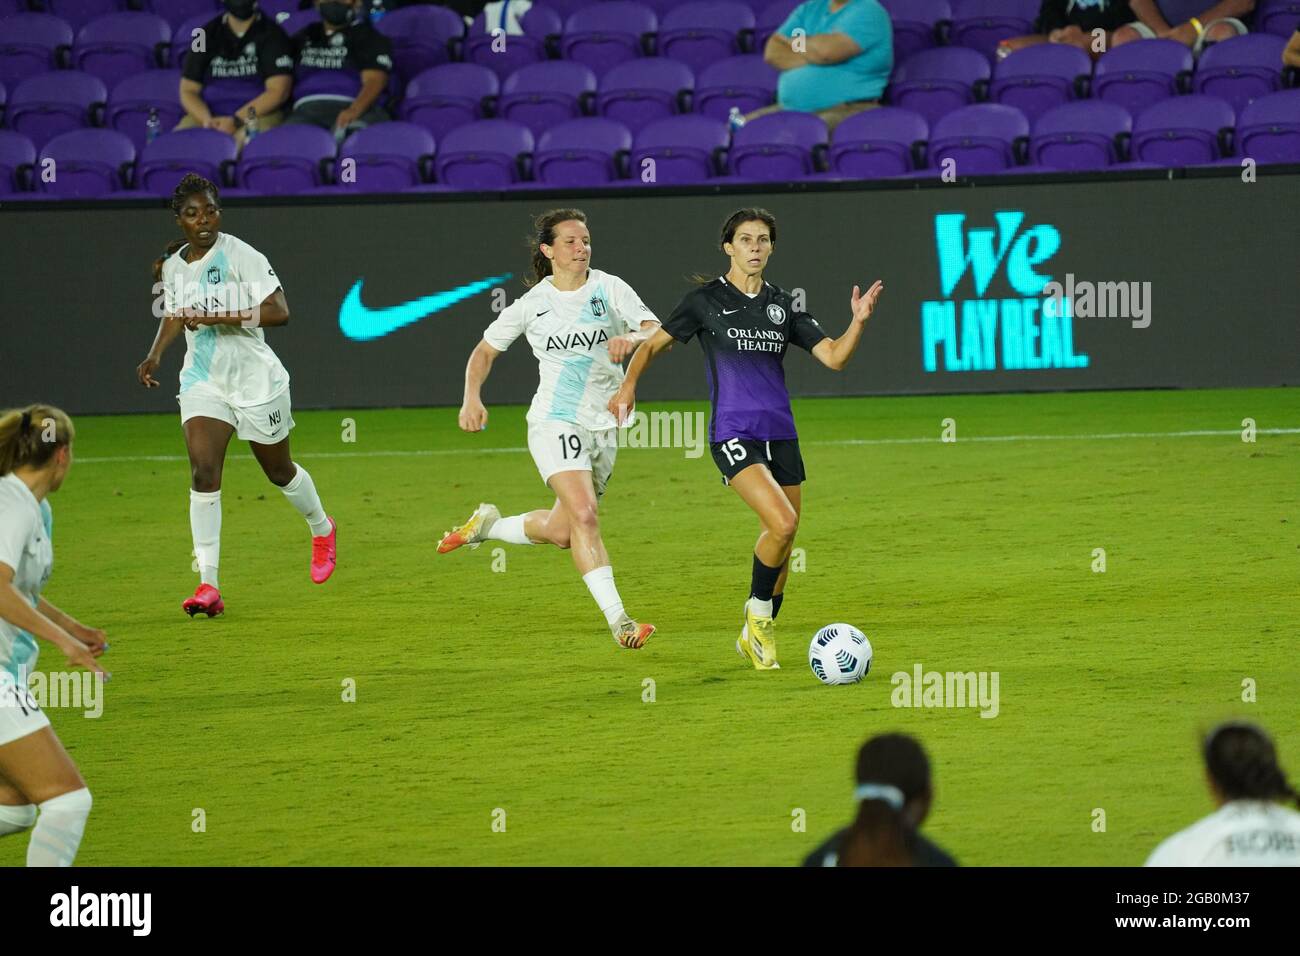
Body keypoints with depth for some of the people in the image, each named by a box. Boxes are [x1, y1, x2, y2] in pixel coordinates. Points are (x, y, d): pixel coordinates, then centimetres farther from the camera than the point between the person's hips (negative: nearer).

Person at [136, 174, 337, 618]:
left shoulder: (241, 256, -16)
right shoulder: (173, 266, 3)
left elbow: (278, 311, -22)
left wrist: (218, 318, -27)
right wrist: (156, 354, 6)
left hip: (254, 378, -4)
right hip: (202, 380, 4)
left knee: (279, 471, 14)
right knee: (203, 472, -15)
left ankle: (322, 530, 46)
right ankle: (208, 584, -17)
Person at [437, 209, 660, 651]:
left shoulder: (610, 289, 1)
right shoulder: (532, 304, -1)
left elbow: (658, 333, -9)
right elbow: (485, 350, 12)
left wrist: (633, 338, -31)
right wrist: (472, 398, -4)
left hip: (604, 426, 3)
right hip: (554, 423, -3)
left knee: (560, 531, 9)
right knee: (584, 515, -22)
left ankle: (489, 525, 37)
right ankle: (619, 623, -25)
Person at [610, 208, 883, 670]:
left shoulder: (783, 305, 10)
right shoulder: (705, 300, 0)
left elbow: (834, 356, 5)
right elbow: (654, 344, 9)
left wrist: (858, 322, -12)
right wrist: (629, 385, -6)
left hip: (780, 435, 5)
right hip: (733, 434, -5)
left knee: (782, 544, 8)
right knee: (782, 523, -23)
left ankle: (757, 636, 27)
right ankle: (758, 611, -1)